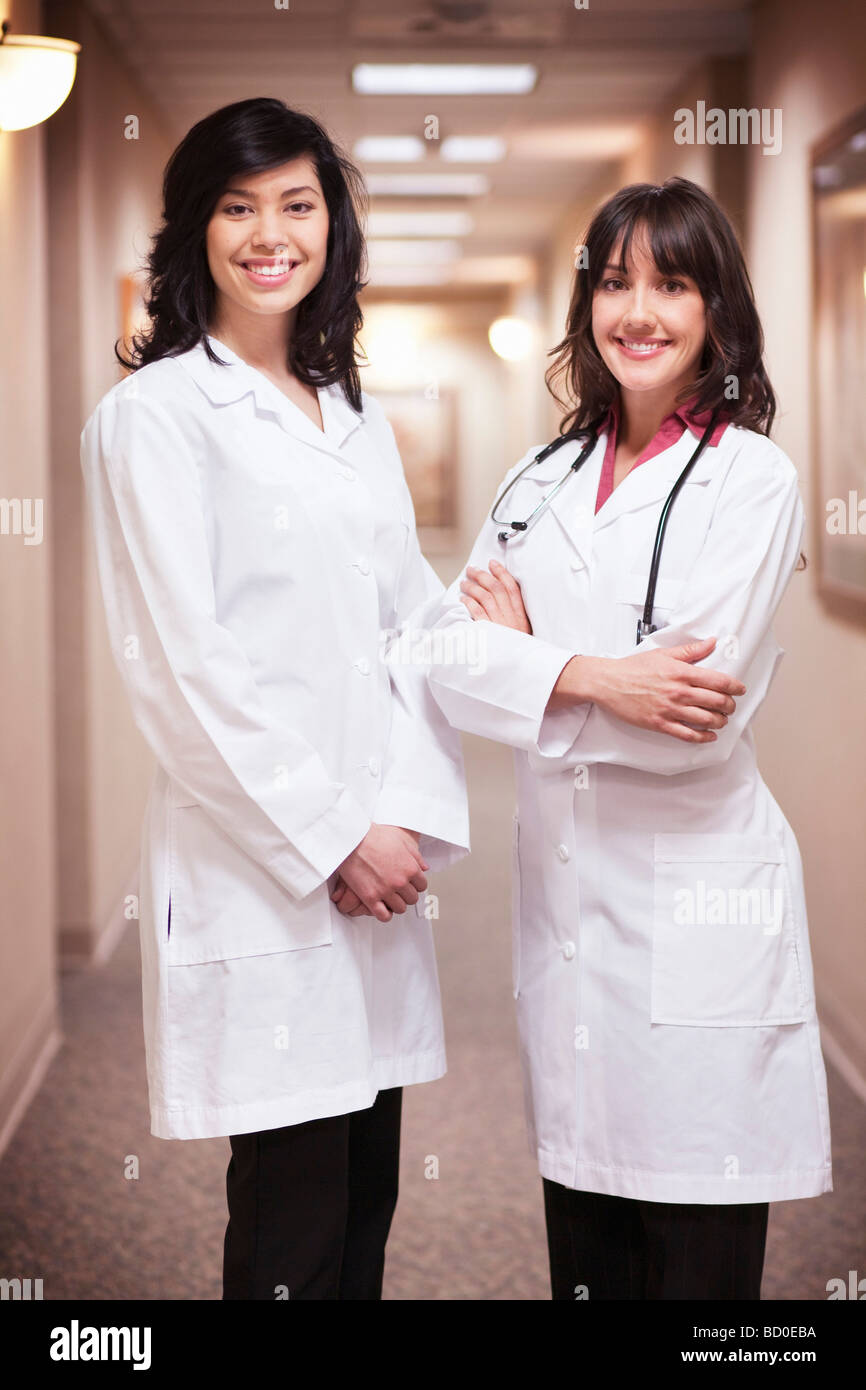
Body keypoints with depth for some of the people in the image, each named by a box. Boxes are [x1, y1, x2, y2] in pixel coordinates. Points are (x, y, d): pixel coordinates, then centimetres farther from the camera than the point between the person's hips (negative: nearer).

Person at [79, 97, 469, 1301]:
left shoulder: (359, 421, 16)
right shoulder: (153, 416, -5)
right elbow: (182, 667, -11)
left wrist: (415, 816, -2)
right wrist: (334, 837, -11)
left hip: (380, 860, 6)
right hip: (256, 873, -6)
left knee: (367, 1197, 12)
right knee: (296, 1224, 0)